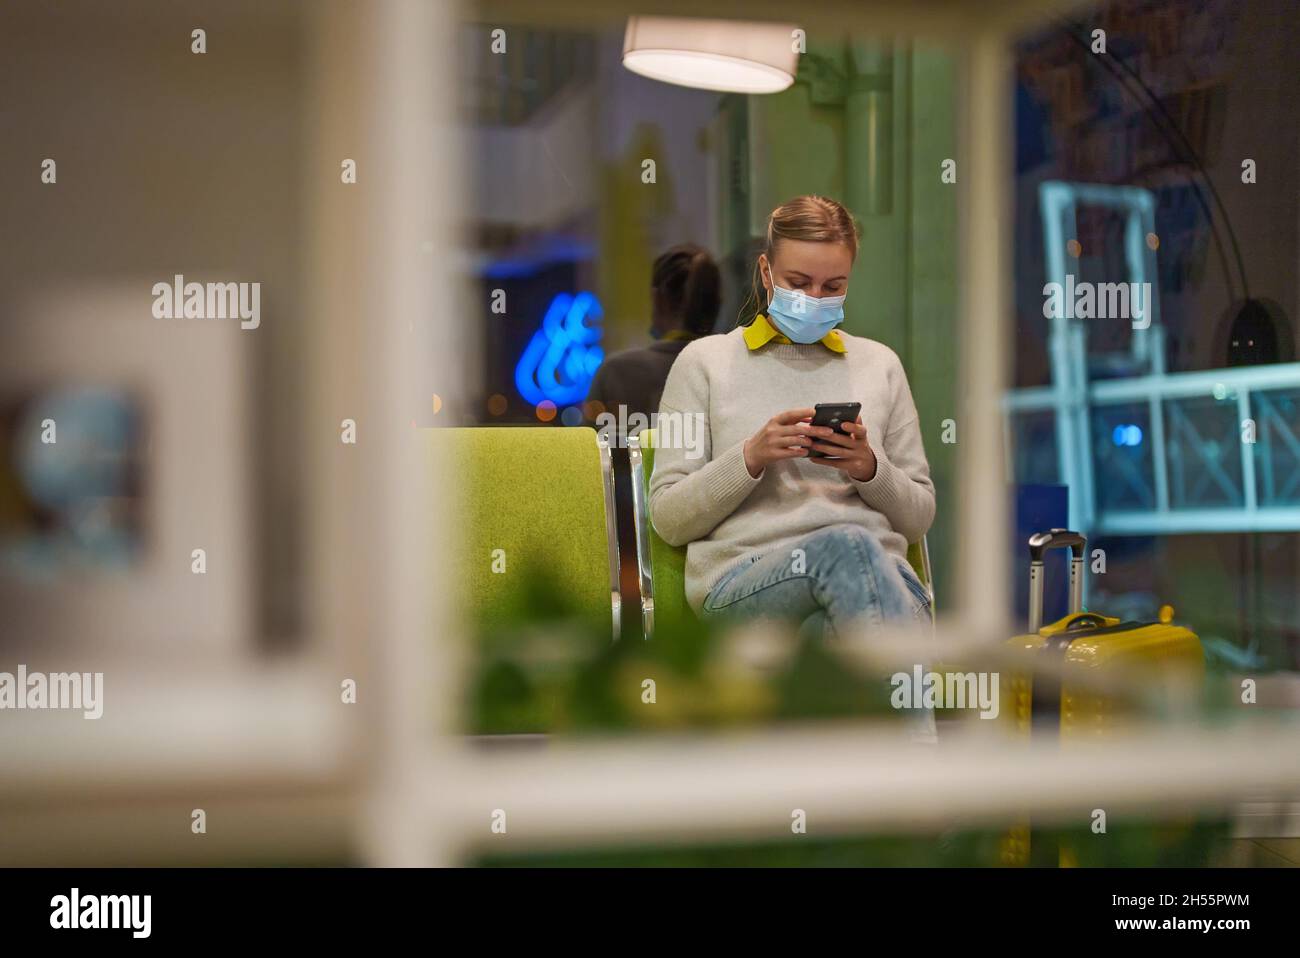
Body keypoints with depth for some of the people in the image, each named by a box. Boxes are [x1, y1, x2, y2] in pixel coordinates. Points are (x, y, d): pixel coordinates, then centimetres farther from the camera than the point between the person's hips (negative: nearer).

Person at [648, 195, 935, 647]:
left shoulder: (879, 364, 23)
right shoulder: (705, 361, 15)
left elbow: (919, 518, 22)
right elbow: (668, 518, 9)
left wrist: (870, 469, 0)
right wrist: (751, 458, -7)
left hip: (877, 574, 2)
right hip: (742, 580, -2)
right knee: (849, 545, -40)